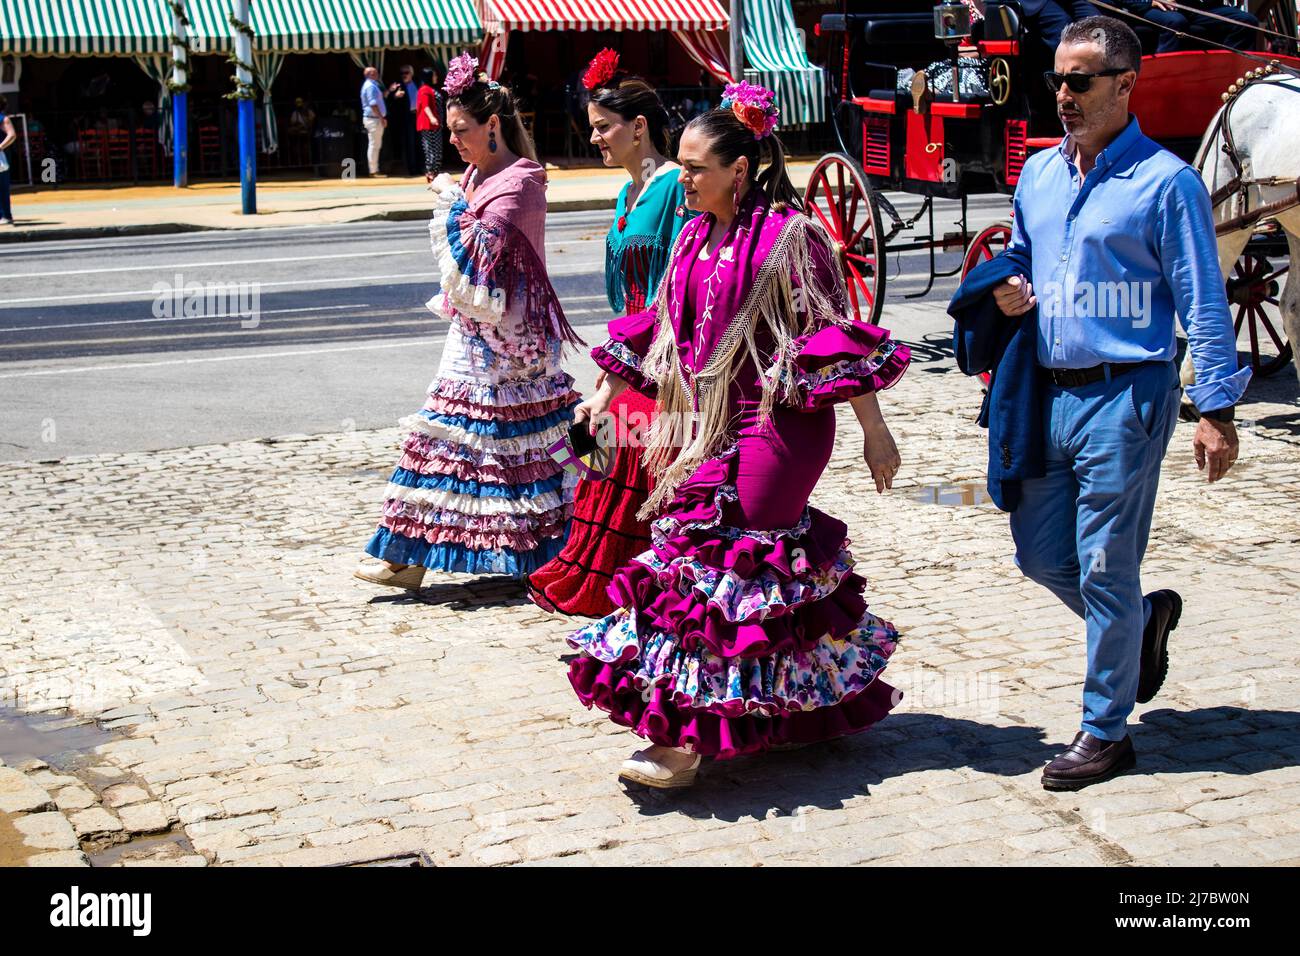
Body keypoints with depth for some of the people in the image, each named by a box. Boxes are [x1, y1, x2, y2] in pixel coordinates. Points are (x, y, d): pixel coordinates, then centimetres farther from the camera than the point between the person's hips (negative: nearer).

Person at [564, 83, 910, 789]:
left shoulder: (787, 236, -12)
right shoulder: (696, 237, 11)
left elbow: (835, 334, -12)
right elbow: (661, 324, 23)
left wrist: (875, 432, -13)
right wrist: (607, 392, 25)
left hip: (774, 425, -7)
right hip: (707, 423, 7)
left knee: (714, 564, -10)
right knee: (769, 560, 12)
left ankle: (686, 738, -5)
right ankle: (803, 706, 26)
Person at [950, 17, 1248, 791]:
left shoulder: (1165, 182, -8)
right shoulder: (1038, 175, 11)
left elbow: (1203, 303, -8)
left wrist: (1217, 410, -12)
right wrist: (1004, 291, 2)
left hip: (1125, 399, -7)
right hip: (1046, 395, 7)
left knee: (1105, 569, -1)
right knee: (1040, 555, 12)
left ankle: (1107, 732, 14)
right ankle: (1146, 620, 39)